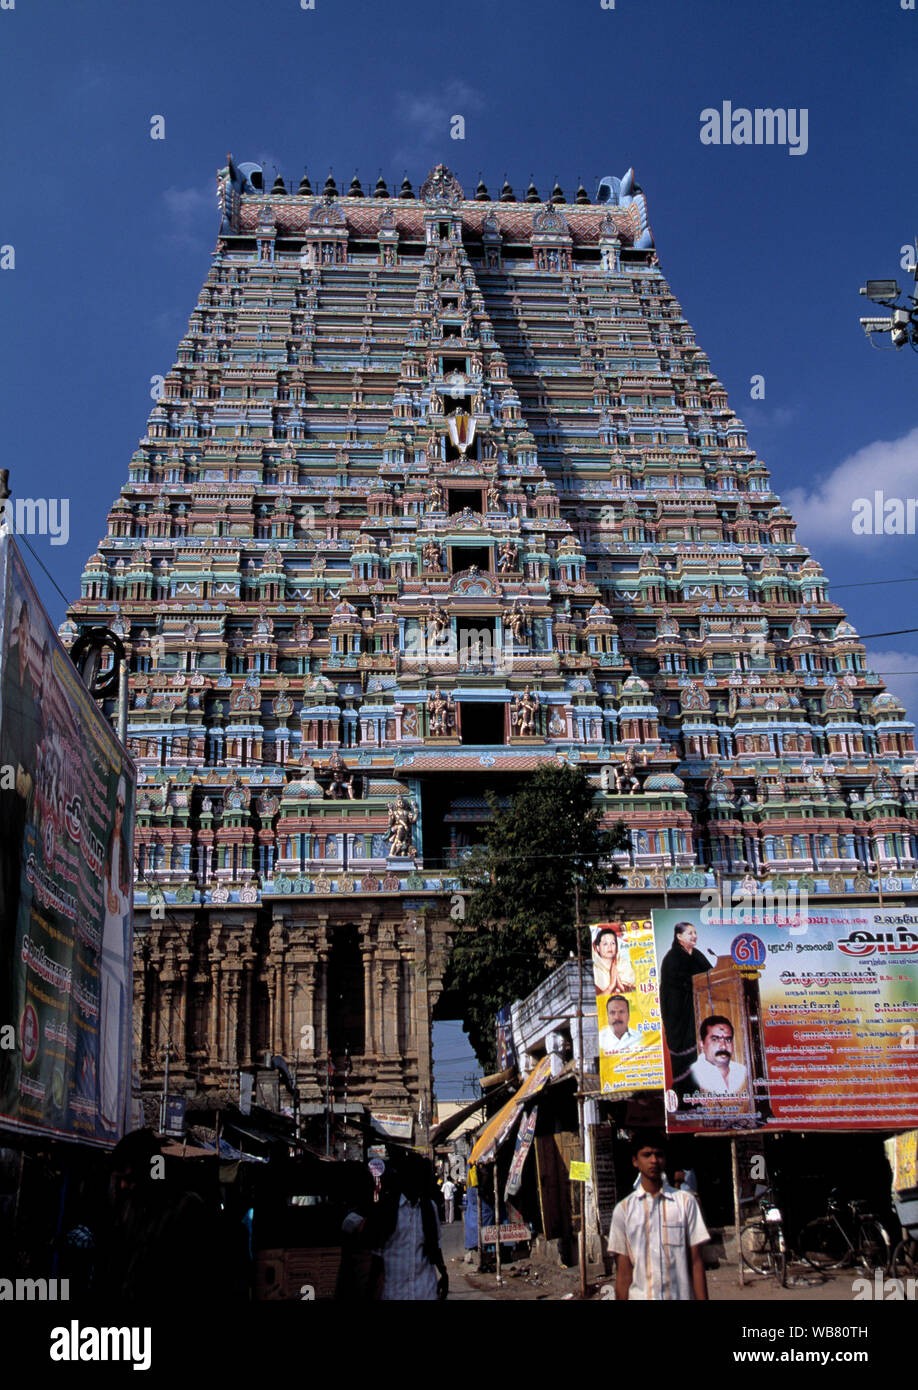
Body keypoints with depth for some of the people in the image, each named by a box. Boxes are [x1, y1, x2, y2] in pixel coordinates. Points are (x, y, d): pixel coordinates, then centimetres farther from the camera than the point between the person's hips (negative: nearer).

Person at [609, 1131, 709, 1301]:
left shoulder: (686, 1202, 2)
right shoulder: (624, 1209, 3)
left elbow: (696, 1262, 1)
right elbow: (623, 1272, 3)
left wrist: (702, 1297, -6)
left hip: (681, 1294, 0)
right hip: (639, 1295, 0)